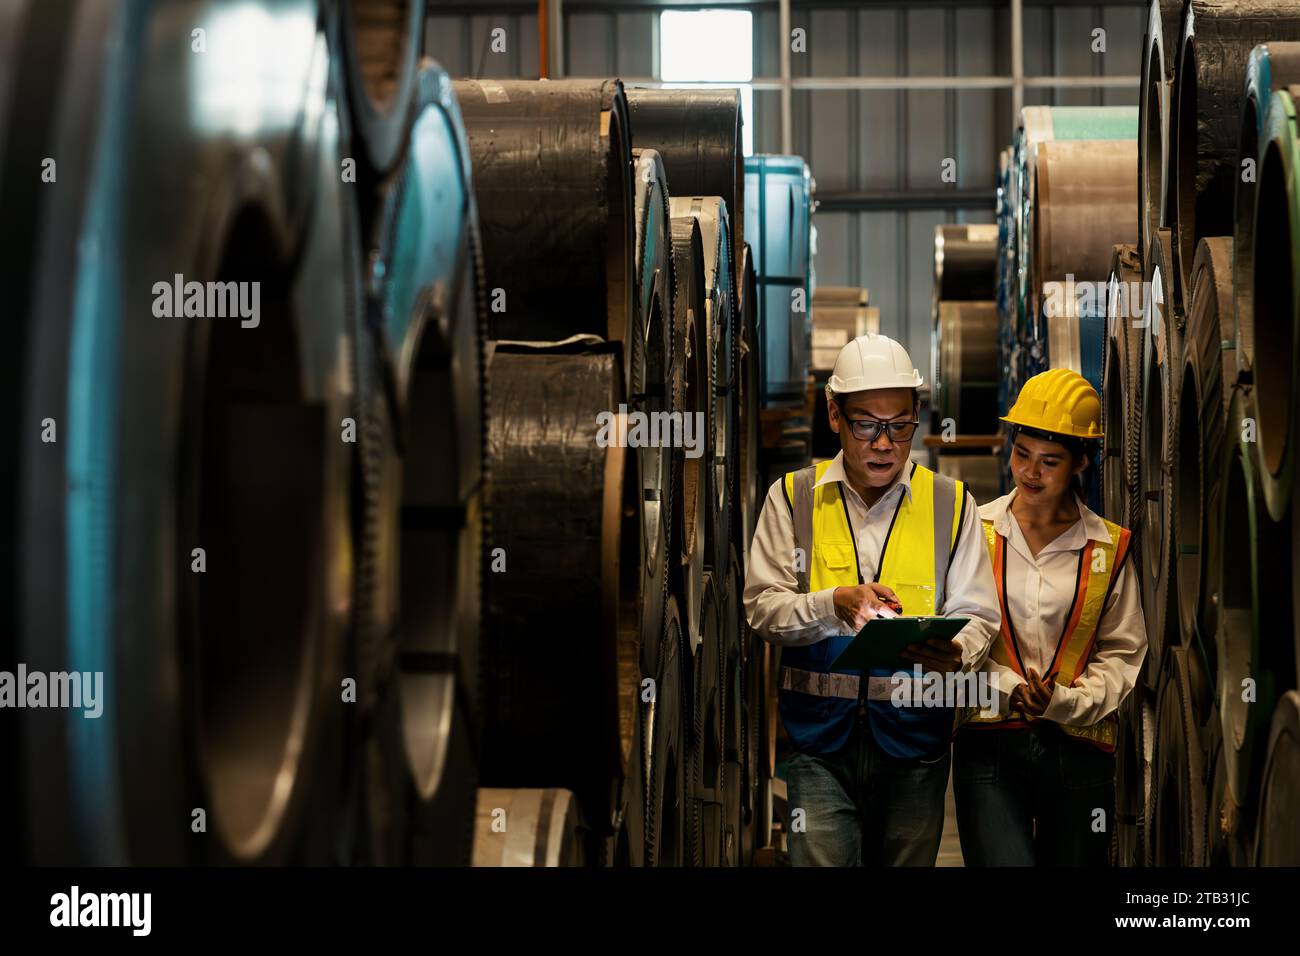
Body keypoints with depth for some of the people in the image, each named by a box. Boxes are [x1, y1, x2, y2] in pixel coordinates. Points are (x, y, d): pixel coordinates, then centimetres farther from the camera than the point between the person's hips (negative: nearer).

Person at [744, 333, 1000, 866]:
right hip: (820, 740, -1)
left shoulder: (950, 503, 5)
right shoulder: (792, 498, 4)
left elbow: (976, 616, 2)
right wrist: (833, 605, -20)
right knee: (820, 859, -10)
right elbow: (761, 606, 0)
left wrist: (954, 654, -22)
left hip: (914, 740, 1)